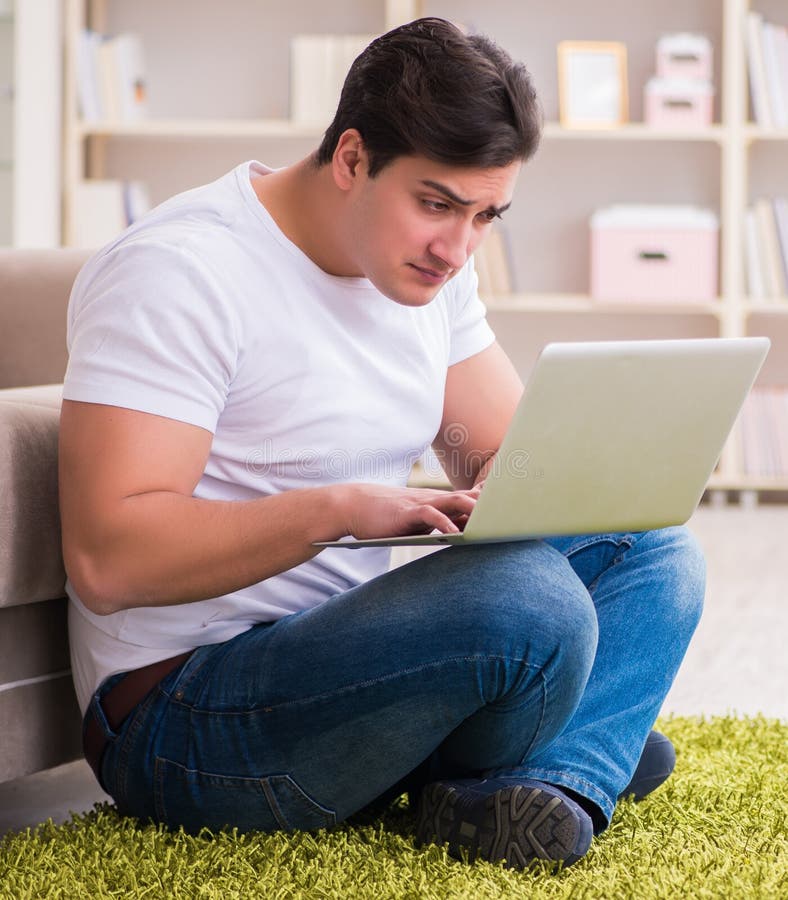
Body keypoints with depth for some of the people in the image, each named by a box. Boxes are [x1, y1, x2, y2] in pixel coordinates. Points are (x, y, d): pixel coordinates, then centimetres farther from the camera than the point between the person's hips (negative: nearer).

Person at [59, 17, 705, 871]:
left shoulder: (425, 262, 9)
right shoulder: (179, 273, -18)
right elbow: (106, 559, -25)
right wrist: (339, 509, -33)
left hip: (340, 655, 9)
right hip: (179, 719, -9)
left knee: (653, 545, 2)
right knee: (529, 601, -31)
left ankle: (559, 786, -21)